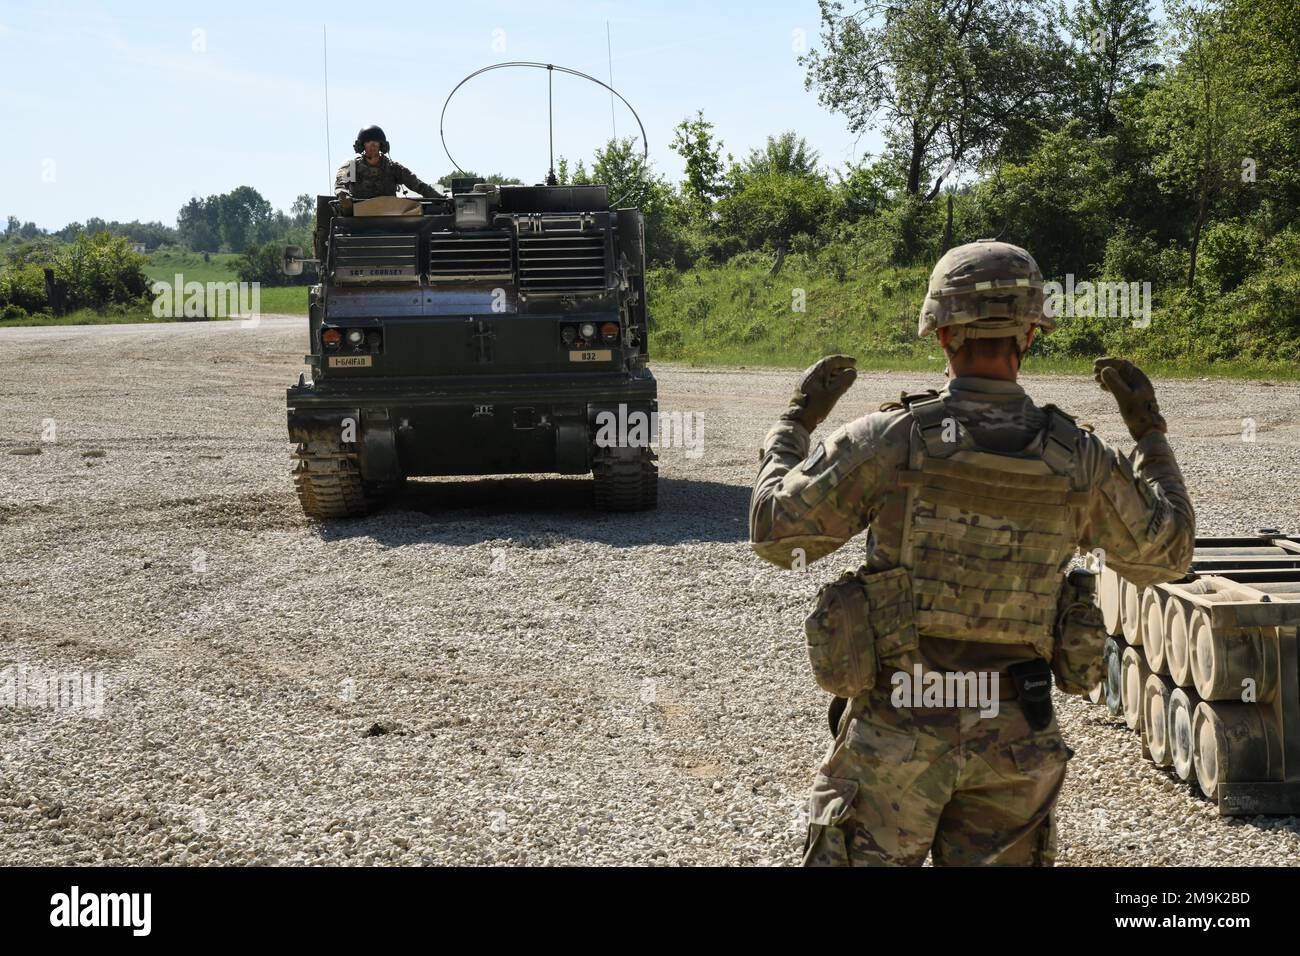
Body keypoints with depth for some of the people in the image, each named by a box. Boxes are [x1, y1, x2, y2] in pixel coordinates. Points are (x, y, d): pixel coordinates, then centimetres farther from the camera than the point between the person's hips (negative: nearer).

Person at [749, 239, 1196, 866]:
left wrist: (796, 422, 10)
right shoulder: (1079, 460, -6)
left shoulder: (887, 442, -14)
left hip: (896, 728, -2)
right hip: (1015, 741, 3)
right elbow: (1164, 555, 11)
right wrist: (1150, 431, 21)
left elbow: (776, 534, -4)